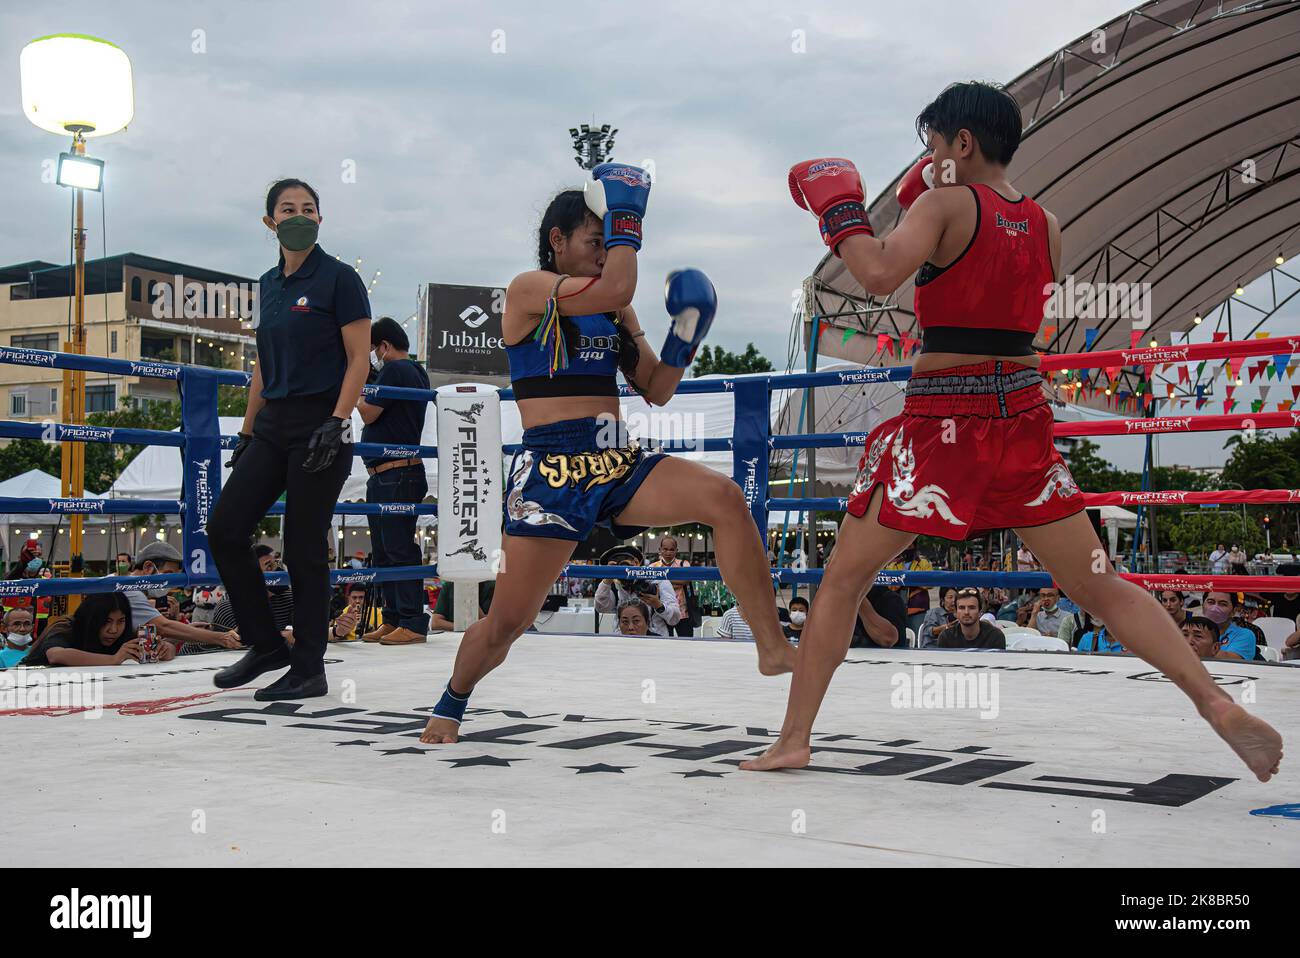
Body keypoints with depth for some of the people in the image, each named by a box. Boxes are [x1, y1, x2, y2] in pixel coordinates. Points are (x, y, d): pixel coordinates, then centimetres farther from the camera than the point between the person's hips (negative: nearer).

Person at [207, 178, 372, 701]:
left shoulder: (338, 278, -5)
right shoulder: (268, 284, 15)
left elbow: (359, 358, -9)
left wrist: (337, 422, -20)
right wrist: (247, 431, 17)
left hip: (320, 426, -7)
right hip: (273, 424, 7)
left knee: (303, 549, -3)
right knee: (224, 528, -1)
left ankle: (309, 669, 8)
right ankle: (267, 644, 14)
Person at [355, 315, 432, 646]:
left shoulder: (394, 370, -11)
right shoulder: (418, 373, 19)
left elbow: (369, 414, -13)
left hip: (395, 475, -11)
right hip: (387, 478, 11)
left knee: (399, 549, -11)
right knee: (384, 551, 13)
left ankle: (413, 623, -10)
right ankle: (393, 620, 17)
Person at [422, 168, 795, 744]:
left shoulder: (615, 310, 17)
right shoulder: (530, 289, -4)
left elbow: (656, 391, 17)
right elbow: (616, 288, -21)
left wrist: (685, 334, 2)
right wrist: (624, 217, -7)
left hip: (620, 462, 5)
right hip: (552, 470, -5)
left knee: (724, 497, -20)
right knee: (508, 621, -2)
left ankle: (773, 648, -17)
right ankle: (451, 703, 29)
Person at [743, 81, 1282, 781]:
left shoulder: (944, 203, -6)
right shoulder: (1046, 225, 11)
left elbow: (879, 275, -21)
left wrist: (839, 212, -3)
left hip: (942, 420, -5)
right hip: (1023, 416, 5)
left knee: (843, 579, 7)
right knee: (1099, 586, 12)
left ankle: (793, 740, 9)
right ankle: (1218, 704, 2)